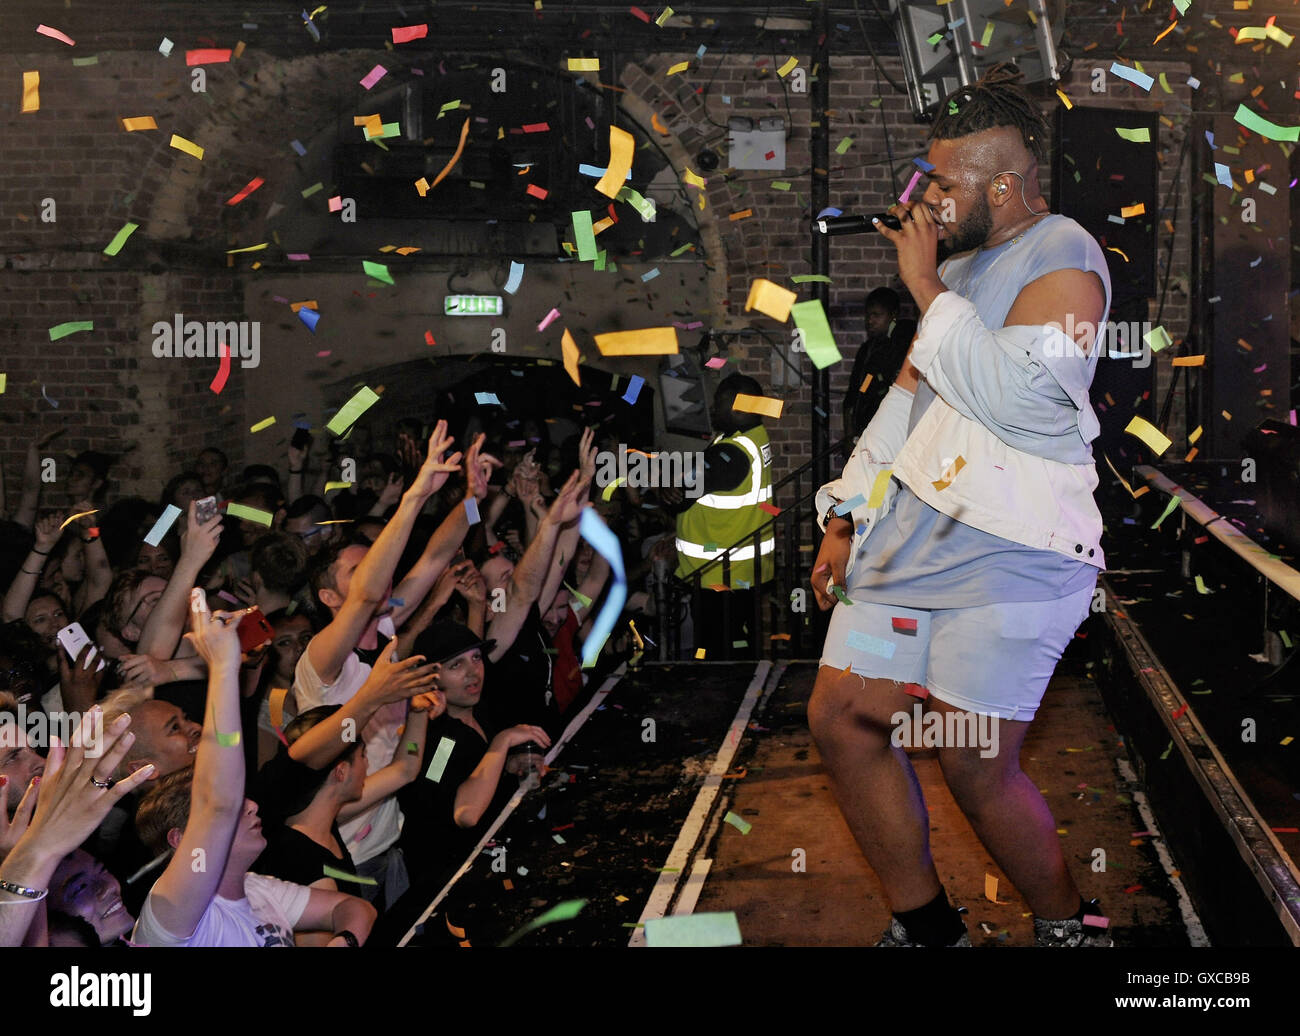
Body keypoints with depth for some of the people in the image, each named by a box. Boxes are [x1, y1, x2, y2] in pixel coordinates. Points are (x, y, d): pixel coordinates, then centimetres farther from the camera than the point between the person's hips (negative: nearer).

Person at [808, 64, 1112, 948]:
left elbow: (1016, 398, -24)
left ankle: (1068, 926, 17)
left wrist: (927, 289, -17)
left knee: (975, 766, -9)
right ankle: (926, 926, 18)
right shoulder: (962, 261, 18)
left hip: (1012, 550, -9)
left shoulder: (1063, 258, -9)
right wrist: (846, 518, 18)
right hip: (915, 526, 9)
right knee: (840, 718, 5)